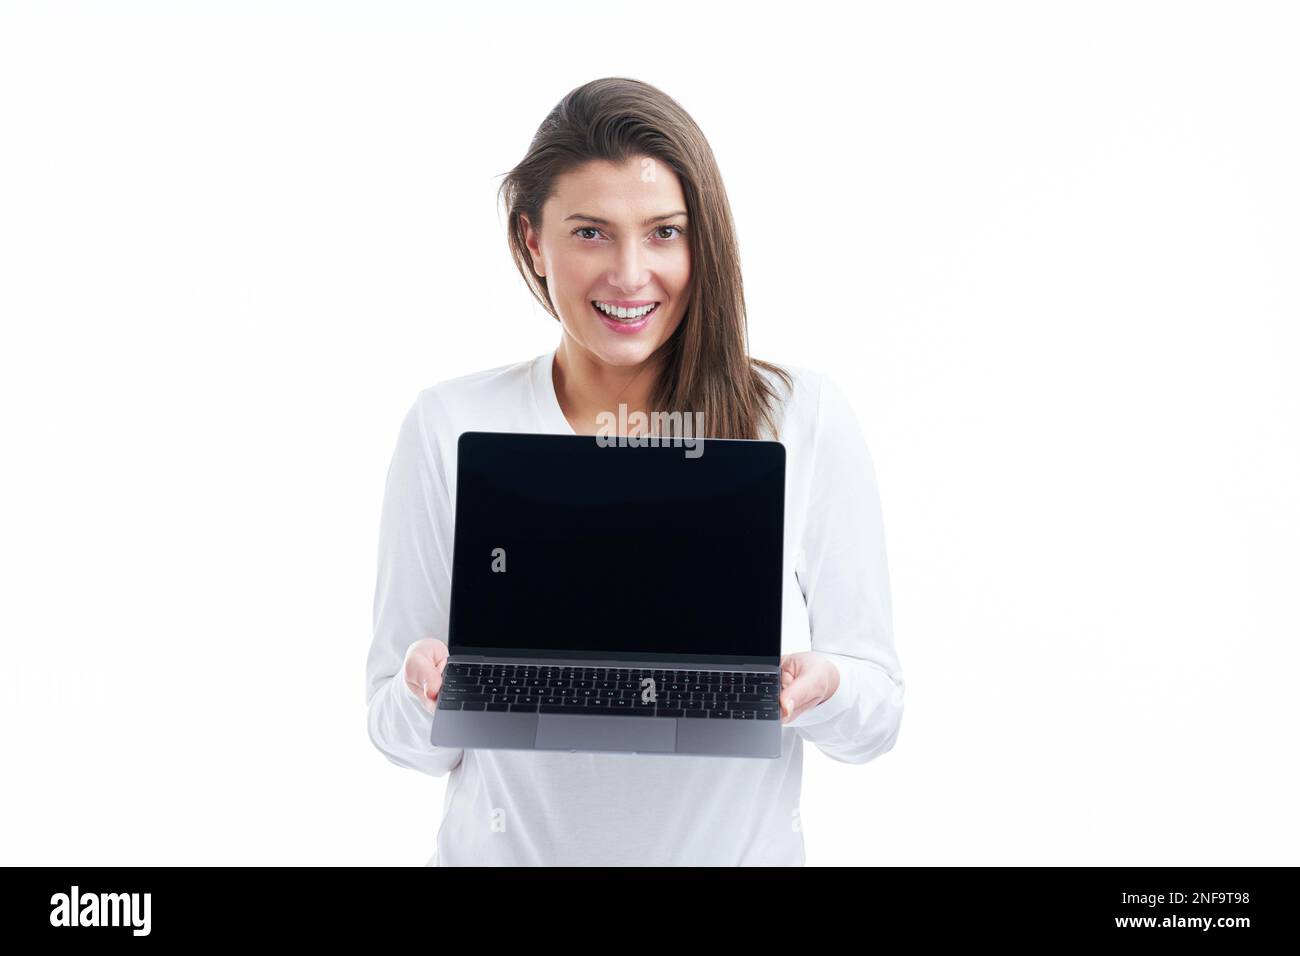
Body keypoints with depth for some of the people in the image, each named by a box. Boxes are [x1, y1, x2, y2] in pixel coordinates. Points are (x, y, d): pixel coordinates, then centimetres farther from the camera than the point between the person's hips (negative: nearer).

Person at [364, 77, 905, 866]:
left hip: (740, 846, 1)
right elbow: (403, 734, 0)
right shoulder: (451, 427, -4)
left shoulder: (806, 418, -5)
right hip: (509, 847, 0)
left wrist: (818, 686, -19)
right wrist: (431, 691, -19)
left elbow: (879, 713, 0)